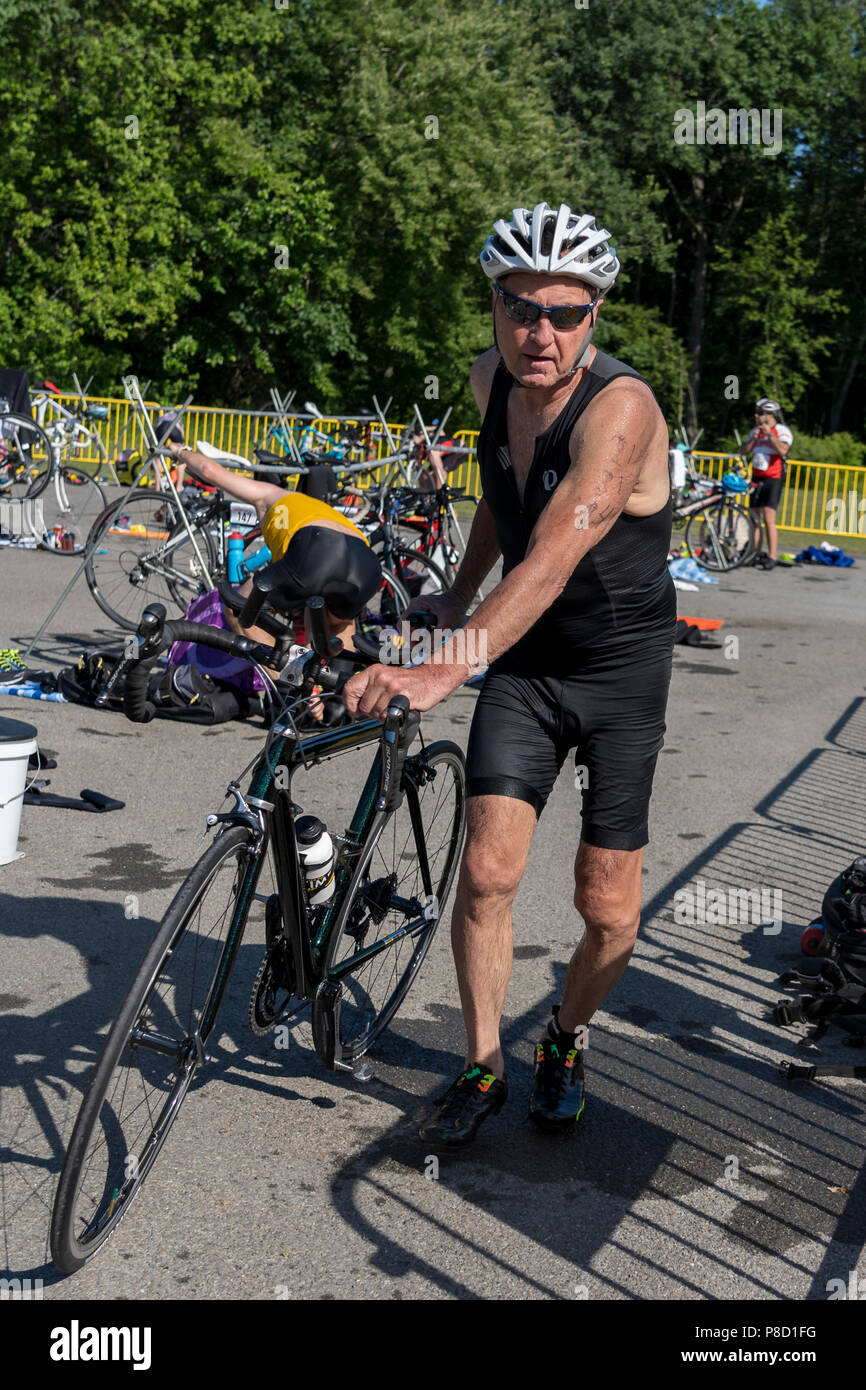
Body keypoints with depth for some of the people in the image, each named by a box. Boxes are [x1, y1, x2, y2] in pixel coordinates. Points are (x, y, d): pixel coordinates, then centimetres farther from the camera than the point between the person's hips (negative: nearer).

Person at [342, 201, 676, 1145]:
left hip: (623, 676, -4)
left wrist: (440, 671, -51)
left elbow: (551, 563, -40)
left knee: (609, 915, 2)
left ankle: (565, 1040, 32)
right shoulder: (491, 381, -5)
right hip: (524, 664, 4)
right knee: (487, 871, -8)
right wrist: (456, 598, 13)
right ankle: (482, 1068, 13)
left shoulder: (620, 407, -26)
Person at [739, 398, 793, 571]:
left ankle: (772, 557, -12)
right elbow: (744, 451, 8)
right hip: (757, 478, 7)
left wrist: (769, 434, -20)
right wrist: (754, 438, -7)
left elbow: (782, 450, -25)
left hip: (773, 479, -7)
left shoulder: (782, 431, -7)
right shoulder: (756, 430, 14)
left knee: (769, 519, -14)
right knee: (754, 518, 9)